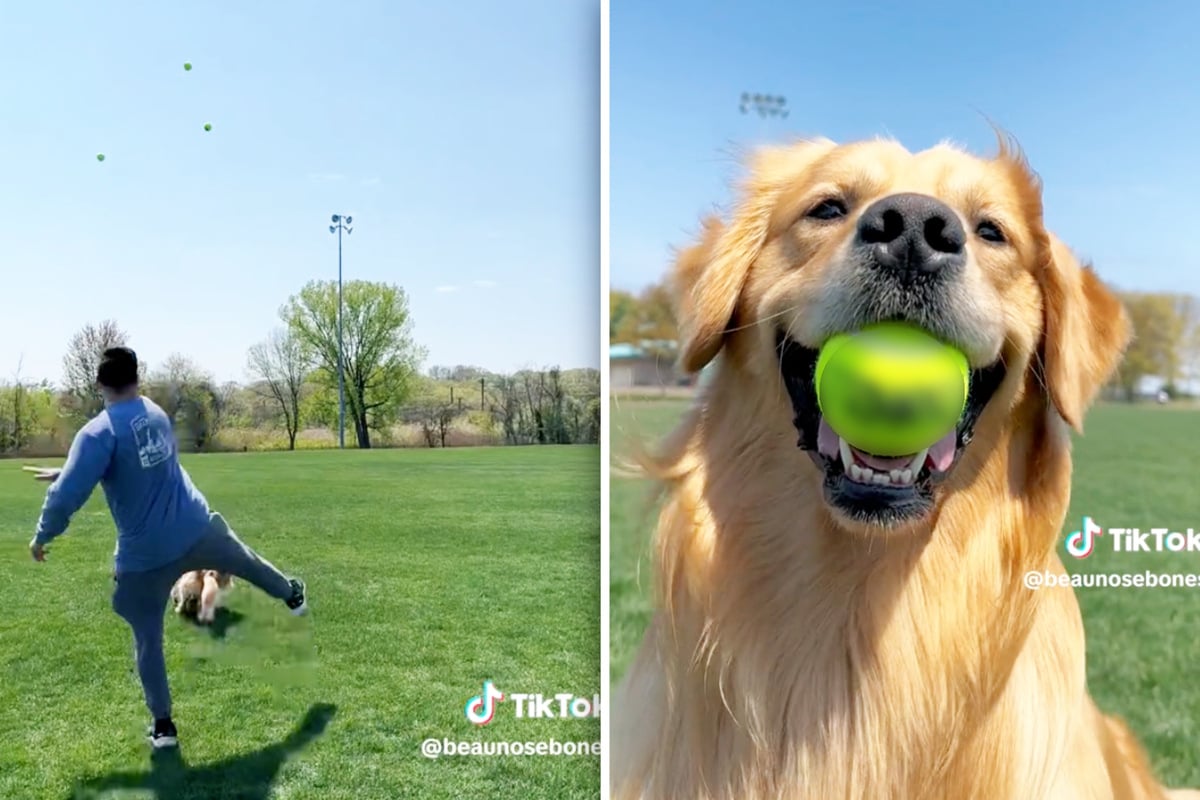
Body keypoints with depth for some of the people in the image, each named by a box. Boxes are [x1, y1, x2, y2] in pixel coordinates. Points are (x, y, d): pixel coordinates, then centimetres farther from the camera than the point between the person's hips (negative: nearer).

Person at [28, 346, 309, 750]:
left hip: (145, 555, -4)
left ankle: (162, 725, 17)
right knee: (246, 561, 32)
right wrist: (65, 471, 24)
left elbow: (68, 494, -21)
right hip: (199, 530, 5)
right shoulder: (155, 413, 5)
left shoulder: (98, 432, -15)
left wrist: (43, 536, -3)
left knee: (148, 640, 11)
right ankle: (292, 597, 59)